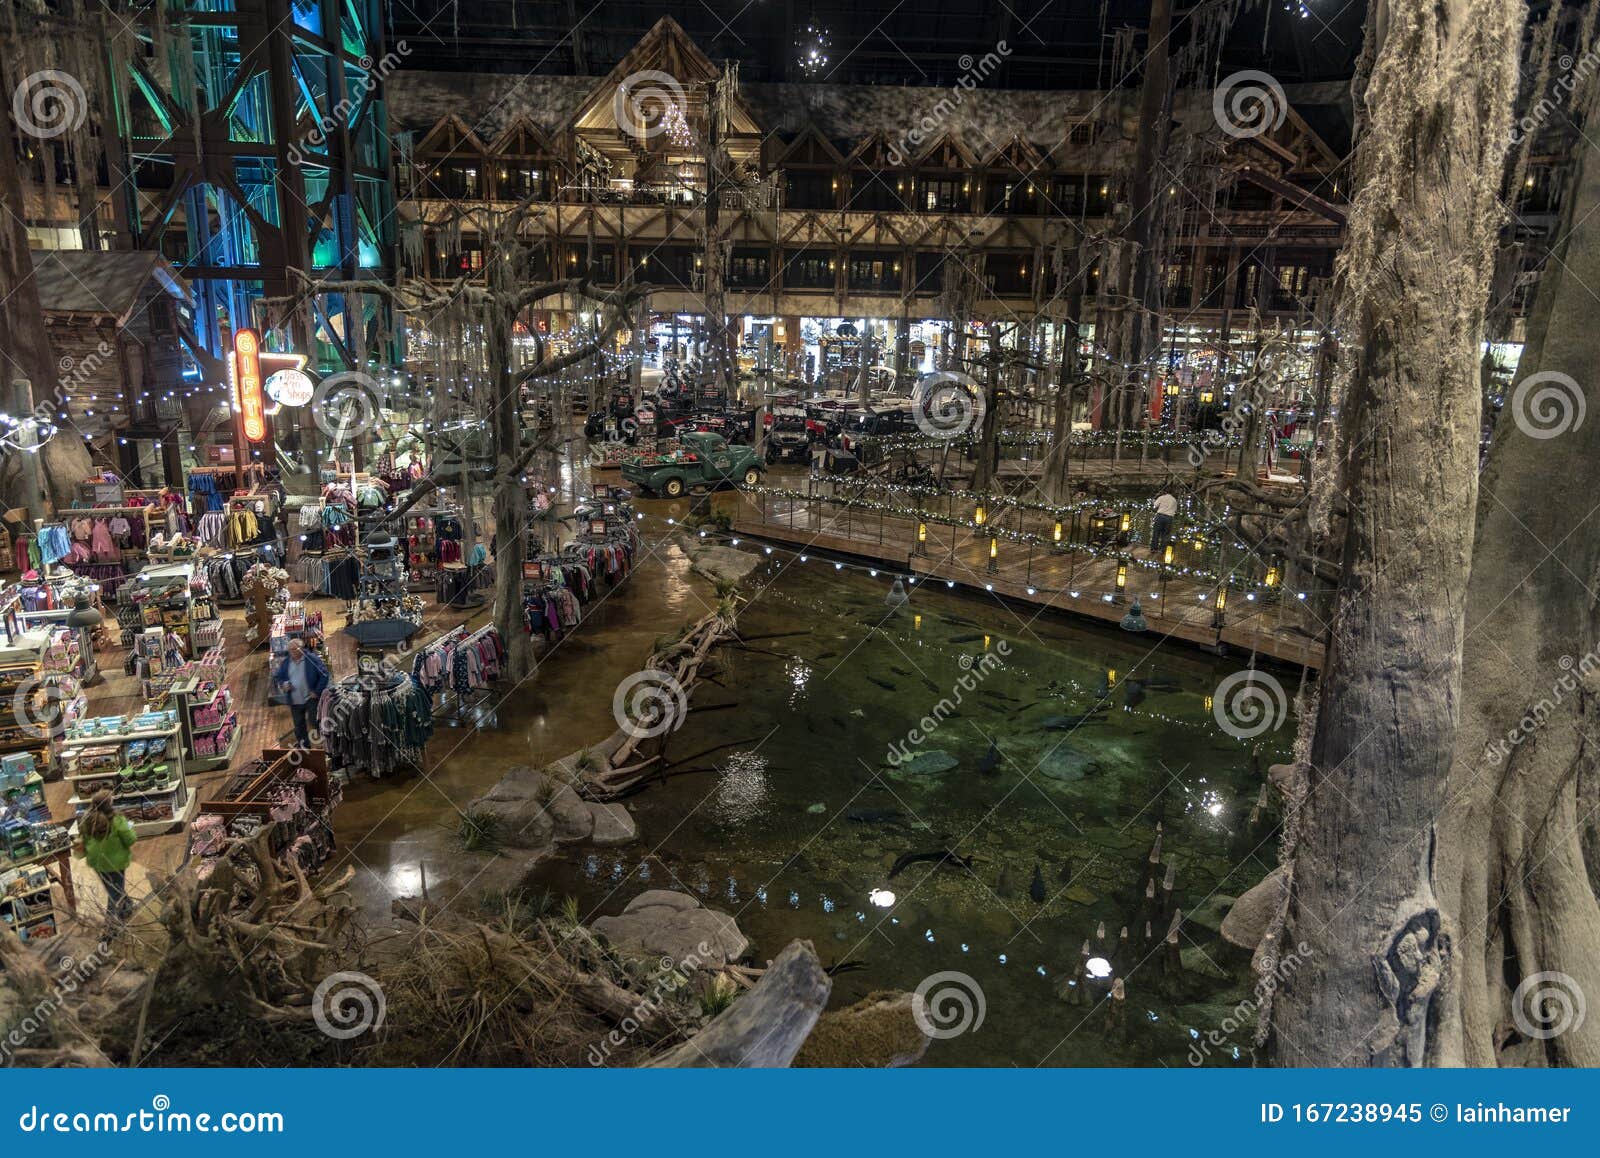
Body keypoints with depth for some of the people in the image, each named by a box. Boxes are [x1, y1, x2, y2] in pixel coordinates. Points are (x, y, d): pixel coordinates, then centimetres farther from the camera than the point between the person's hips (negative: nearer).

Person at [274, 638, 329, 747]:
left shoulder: (312, 659, -8)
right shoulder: (285, 662, 5)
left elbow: (324, 675, -8)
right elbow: (278, 677, 18)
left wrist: (317, 691, -13)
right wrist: (283, 684, -5)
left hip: (311, 698, -5)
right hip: (295, 701, 5)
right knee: (299, 727, 12)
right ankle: (304, 748, 24)